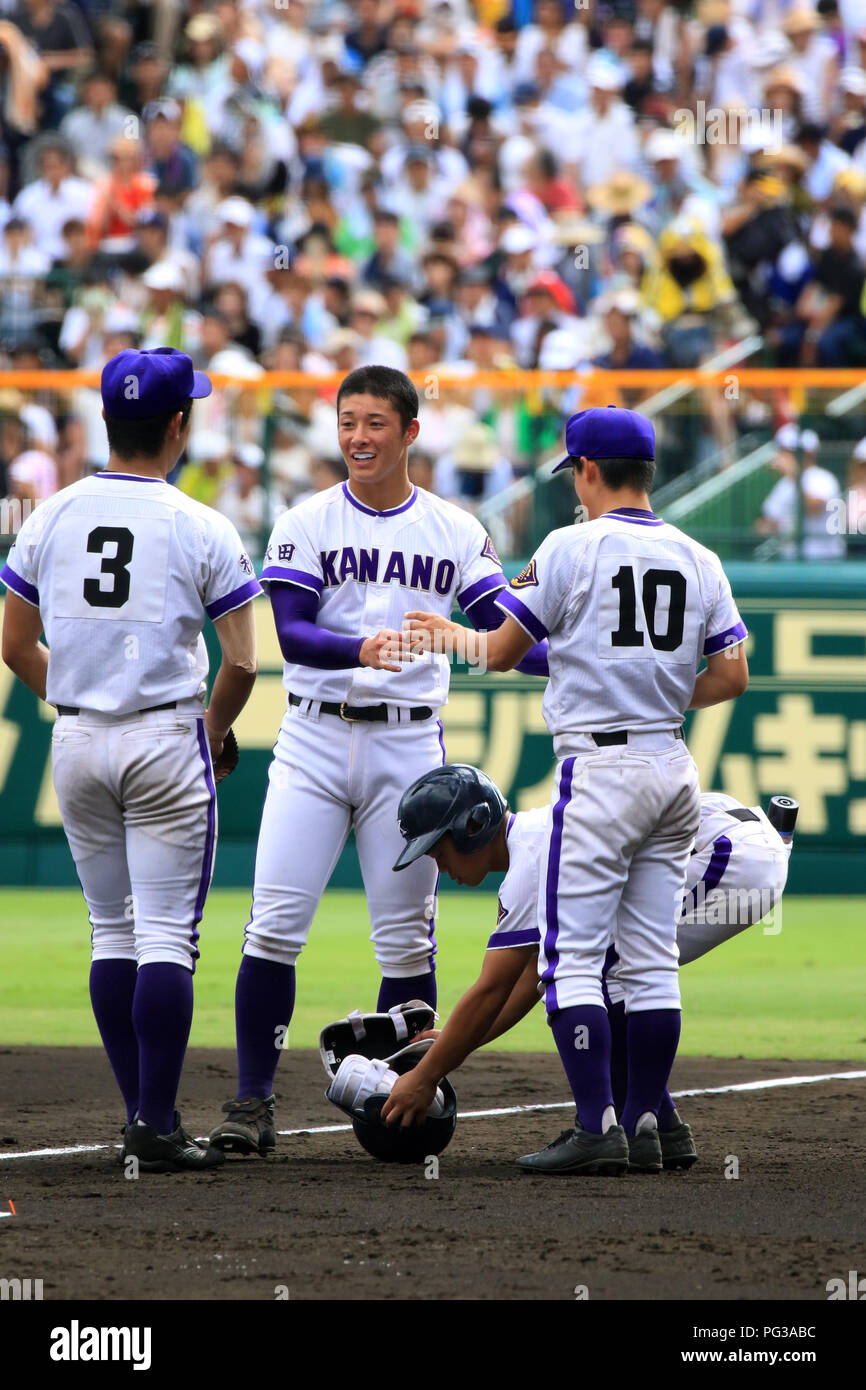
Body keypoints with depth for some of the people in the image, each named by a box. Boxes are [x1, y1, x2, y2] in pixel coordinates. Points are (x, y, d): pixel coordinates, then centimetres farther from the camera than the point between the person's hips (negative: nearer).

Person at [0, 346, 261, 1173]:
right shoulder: (202, 531, -9)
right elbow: (241, 664, -9)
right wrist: (213, 733, 9)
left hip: (76, 739, 4)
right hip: (166, 742, -4)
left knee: (112, 933, 13)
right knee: (167, 935, -3)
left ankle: (140, 1119, 13)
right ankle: (157, 1126, -7)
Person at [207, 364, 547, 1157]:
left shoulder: (456, 532, 6)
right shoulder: (306, 525, 1)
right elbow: (291, 635, -10)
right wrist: (361, 650, -30)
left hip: (409, 745, 1)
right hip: (315, 741, -1)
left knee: (406, 939, 3)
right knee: (276, 923, -8)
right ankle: (253, 1102, -3)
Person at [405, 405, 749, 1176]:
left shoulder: (572, 548, -7)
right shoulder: (700, 561, 9)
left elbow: (502, 653, -2)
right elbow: (732, 674, 5)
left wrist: (454, 634, 18)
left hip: (600, 768, -6)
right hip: (673, 767, 6)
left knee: (572, 955, -5)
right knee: (653, 960, 9)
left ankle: (597, 1127, -12)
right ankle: (645, 1123, 9)